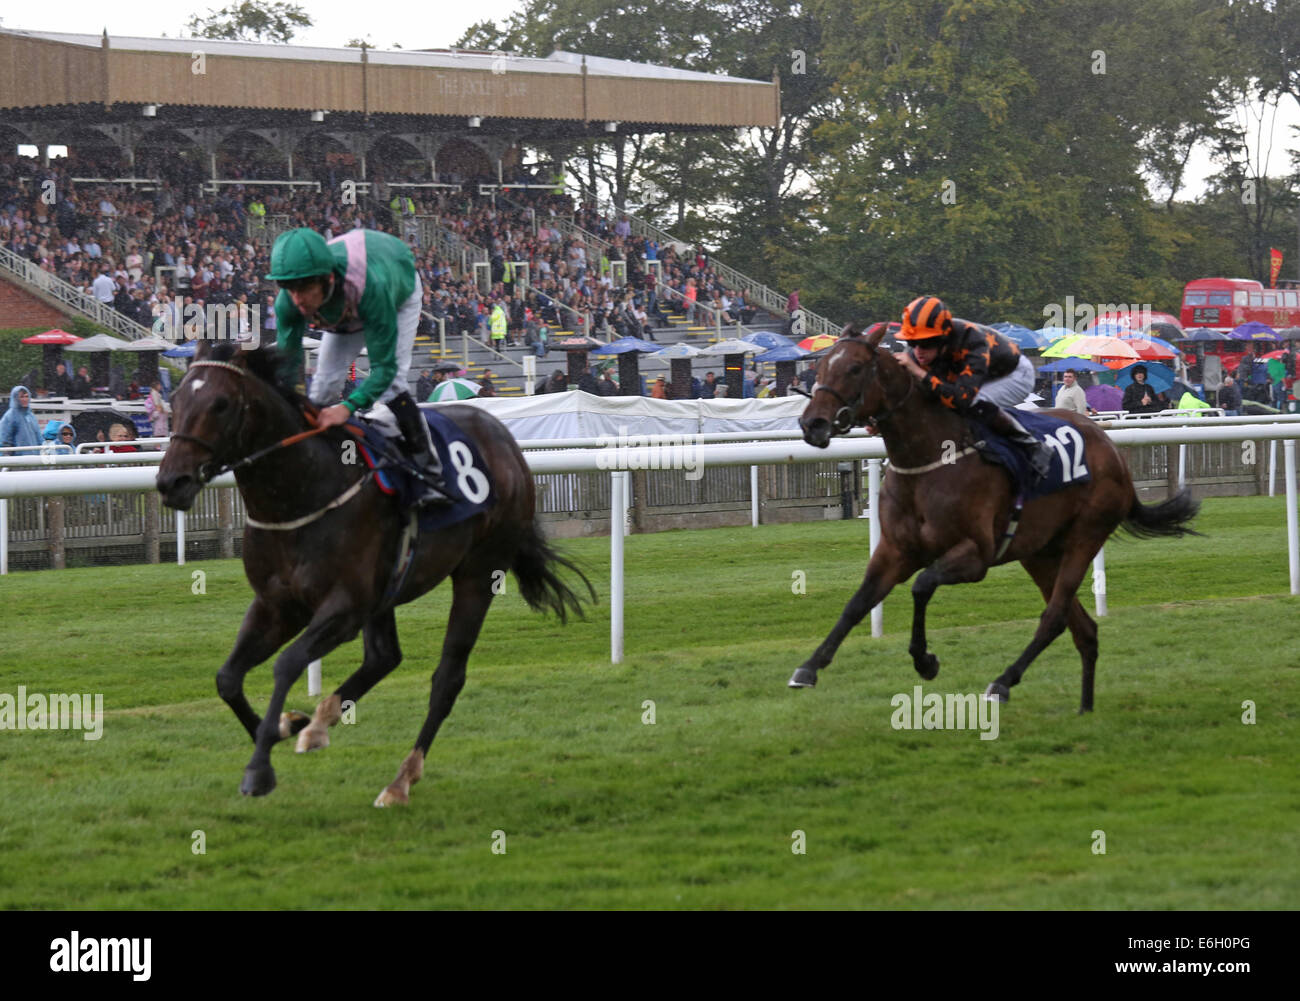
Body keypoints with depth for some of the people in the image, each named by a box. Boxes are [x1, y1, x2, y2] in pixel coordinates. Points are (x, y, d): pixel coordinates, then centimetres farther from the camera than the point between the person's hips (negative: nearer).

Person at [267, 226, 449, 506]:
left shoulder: (370, 286, -51)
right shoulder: (289, 302, -37)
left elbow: (384, 366, -48)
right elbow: (286, 362, -28)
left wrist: (348, 407, -61)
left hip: (400, 293, -4)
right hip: (346, 313, 4)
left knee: (391, 382, -20)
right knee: (325, 382, -5)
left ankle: (432, 475, -12)